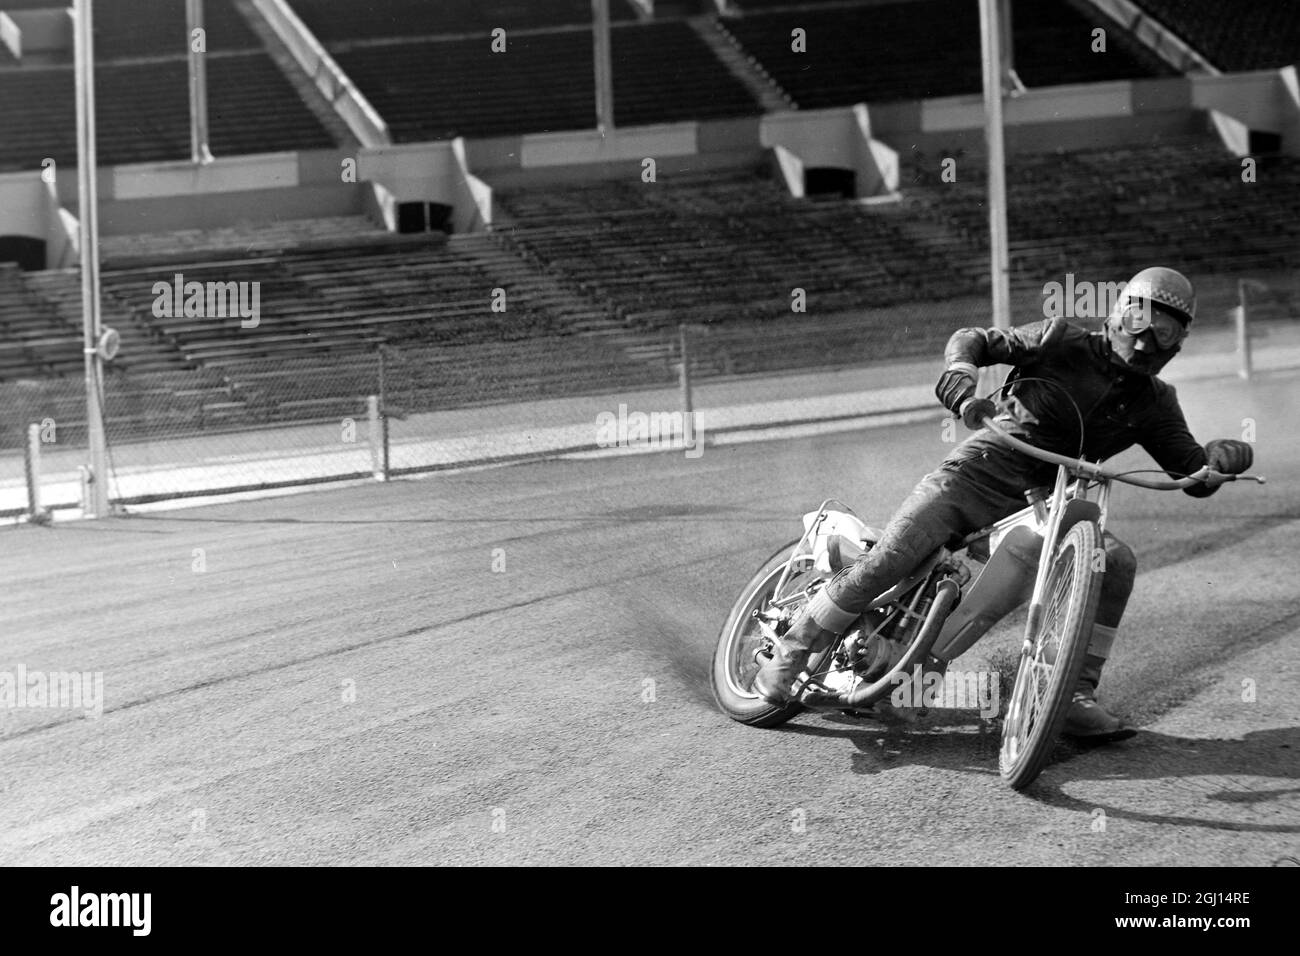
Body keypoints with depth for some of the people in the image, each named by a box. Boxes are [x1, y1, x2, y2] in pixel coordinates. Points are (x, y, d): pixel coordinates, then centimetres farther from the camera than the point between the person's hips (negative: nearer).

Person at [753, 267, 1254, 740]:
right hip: (979, 470, -4)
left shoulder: (1154, 402, 11)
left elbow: (1194, 476, 7)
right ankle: (789, 653, 1)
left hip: (1044, 504, 4)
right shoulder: (1063, 342, -1)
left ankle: (1076, 696, -13)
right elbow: (972, 339, 2)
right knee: (883, 563, -18)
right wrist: (961, 386, -21)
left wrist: (1222, 459, -17)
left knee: (1116, 561, -21)